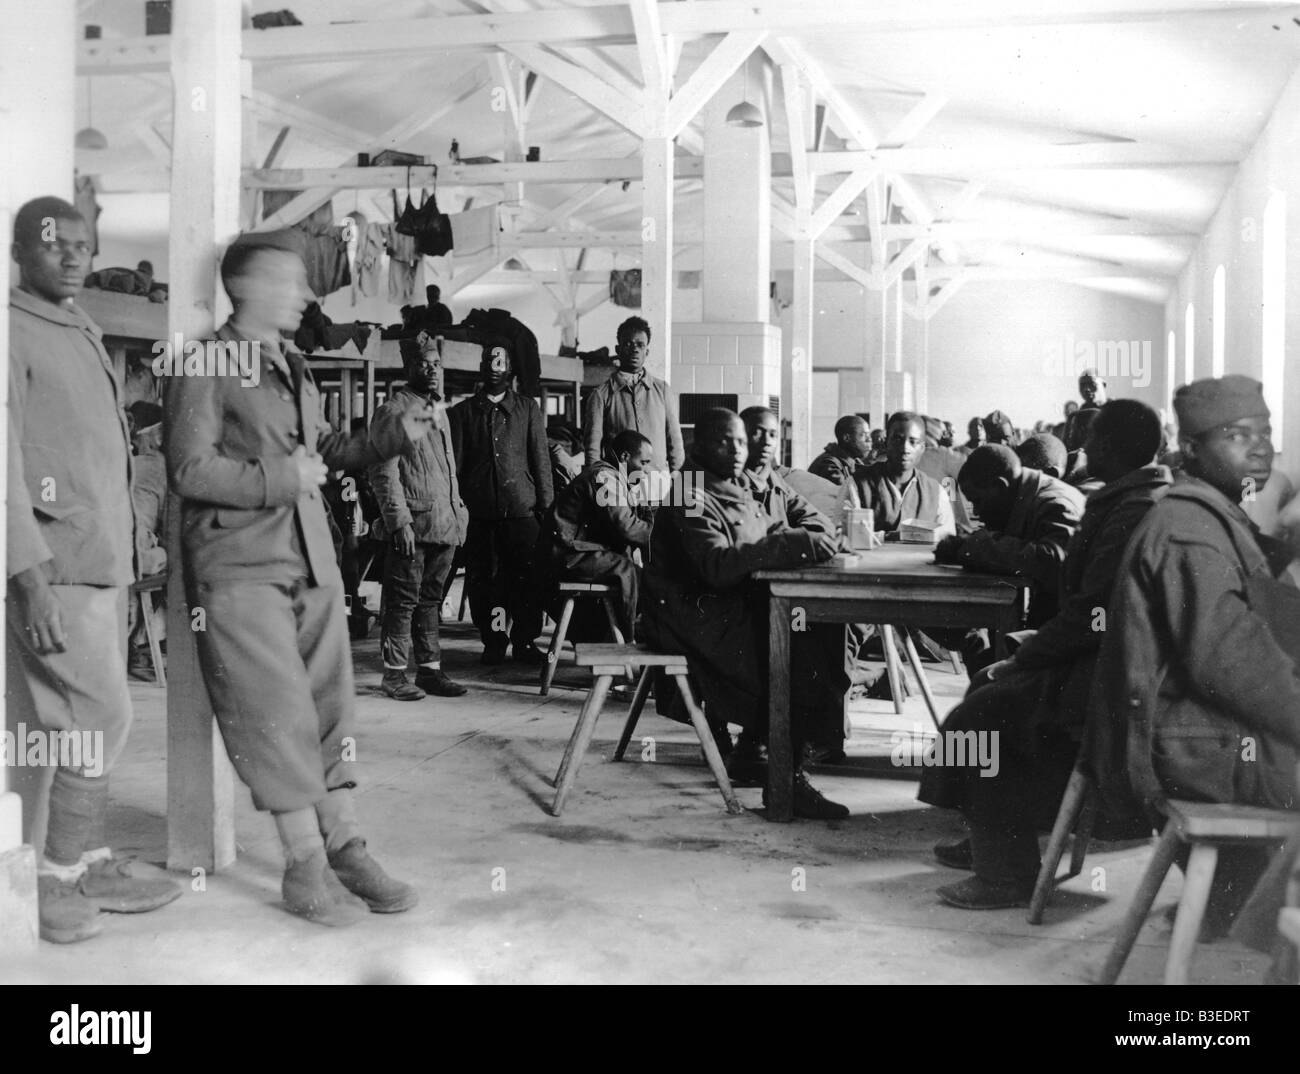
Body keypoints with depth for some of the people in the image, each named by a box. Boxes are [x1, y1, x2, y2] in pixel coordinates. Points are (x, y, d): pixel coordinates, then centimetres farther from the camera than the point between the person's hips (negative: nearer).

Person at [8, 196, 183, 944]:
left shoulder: (84, 333, 17)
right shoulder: (15, 334, -10)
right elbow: (7, 464, -16)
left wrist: (124, 556, 15)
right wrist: (31, 577, -21)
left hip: (104, 562, 8)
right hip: (55, 567, -8)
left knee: (90, 723, 12)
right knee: (100, 719, -6)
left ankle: (92, 864, 21)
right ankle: (59, 879, 6)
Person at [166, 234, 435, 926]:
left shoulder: (295, 369, 19)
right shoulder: (205, 367, -7)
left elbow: (324, 449, 25)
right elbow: (189, 468, -15)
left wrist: (395, 433, 12)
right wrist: (281, 479, -13)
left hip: (312, 559, 8)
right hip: (241, 566, -8)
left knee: (330, 709, 8)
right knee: (279, 715, -5)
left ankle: (345, 849, 15)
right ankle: (305, 867, 4)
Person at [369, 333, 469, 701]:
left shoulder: (439, 411, 20)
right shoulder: (393, 410, -6)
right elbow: (384, 472, -11)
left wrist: (458, 512, 16)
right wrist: (400, 520, -18)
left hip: (445, 524, 7)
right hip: (413, 524, -7)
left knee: (431, 599, 12)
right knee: (403, 600, -3)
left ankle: (430, 669, 17)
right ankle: (394, 673, 4)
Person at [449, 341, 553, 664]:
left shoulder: (528, 408, 13)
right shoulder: (463, 412, 13)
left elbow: (541, 459, 10)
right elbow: (454, 463, 8)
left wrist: (546, 504, 1)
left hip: (522, 509, -1)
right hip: (479, 512, 1)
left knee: (528, 578, -5)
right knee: (482, 580, 1)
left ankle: (525, 641, 5)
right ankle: (493, 641, 12)